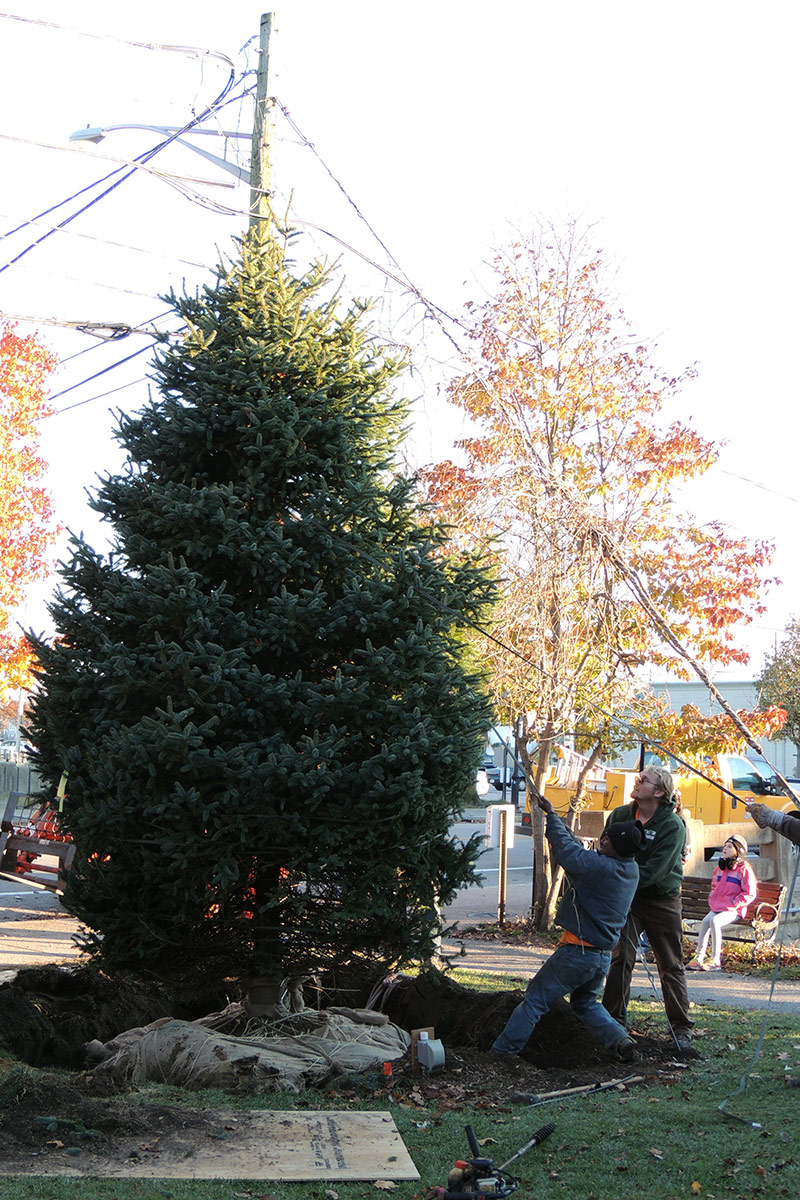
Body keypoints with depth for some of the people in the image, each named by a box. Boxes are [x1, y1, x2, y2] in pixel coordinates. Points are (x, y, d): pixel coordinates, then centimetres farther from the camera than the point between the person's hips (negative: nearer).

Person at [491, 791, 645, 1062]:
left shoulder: (600, 866, -22)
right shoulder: (632, 870, 3)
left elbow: (567, 850, -12)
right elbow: (580, 855, 16)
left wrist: (551, 814, 3)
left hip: (577, 952, -8)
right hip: (603, 956, 8)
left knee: (535, 999, 5)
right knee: (586, 1002, 28)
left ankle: (503, 1050, 7)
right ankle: (618, 1039, 9)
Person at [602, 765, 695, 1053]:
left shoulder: (673, 826, -15)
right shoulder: (620, 816, 0)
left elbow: (654, 871, -22)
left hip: (662, 900, -3)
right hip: (626, 898, 3)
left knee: (671, 966, 4)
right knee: (621, 957, -6)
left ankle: (681, 1028, 12)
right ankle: (614, 1021, 1)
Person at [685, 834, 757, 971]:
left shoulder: (744, 869, -4)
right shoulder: (720, 868, 18)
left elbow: (750, 894, -8)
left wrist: (733, 904, -13)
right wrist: (712, 901, 15)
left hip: (734, 910, -6)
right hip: (717, 908, 6)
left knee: (715, 921, -31)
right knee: (706, 921, -24)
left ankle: (716, 960, -29)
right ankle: (699, 958, -25)